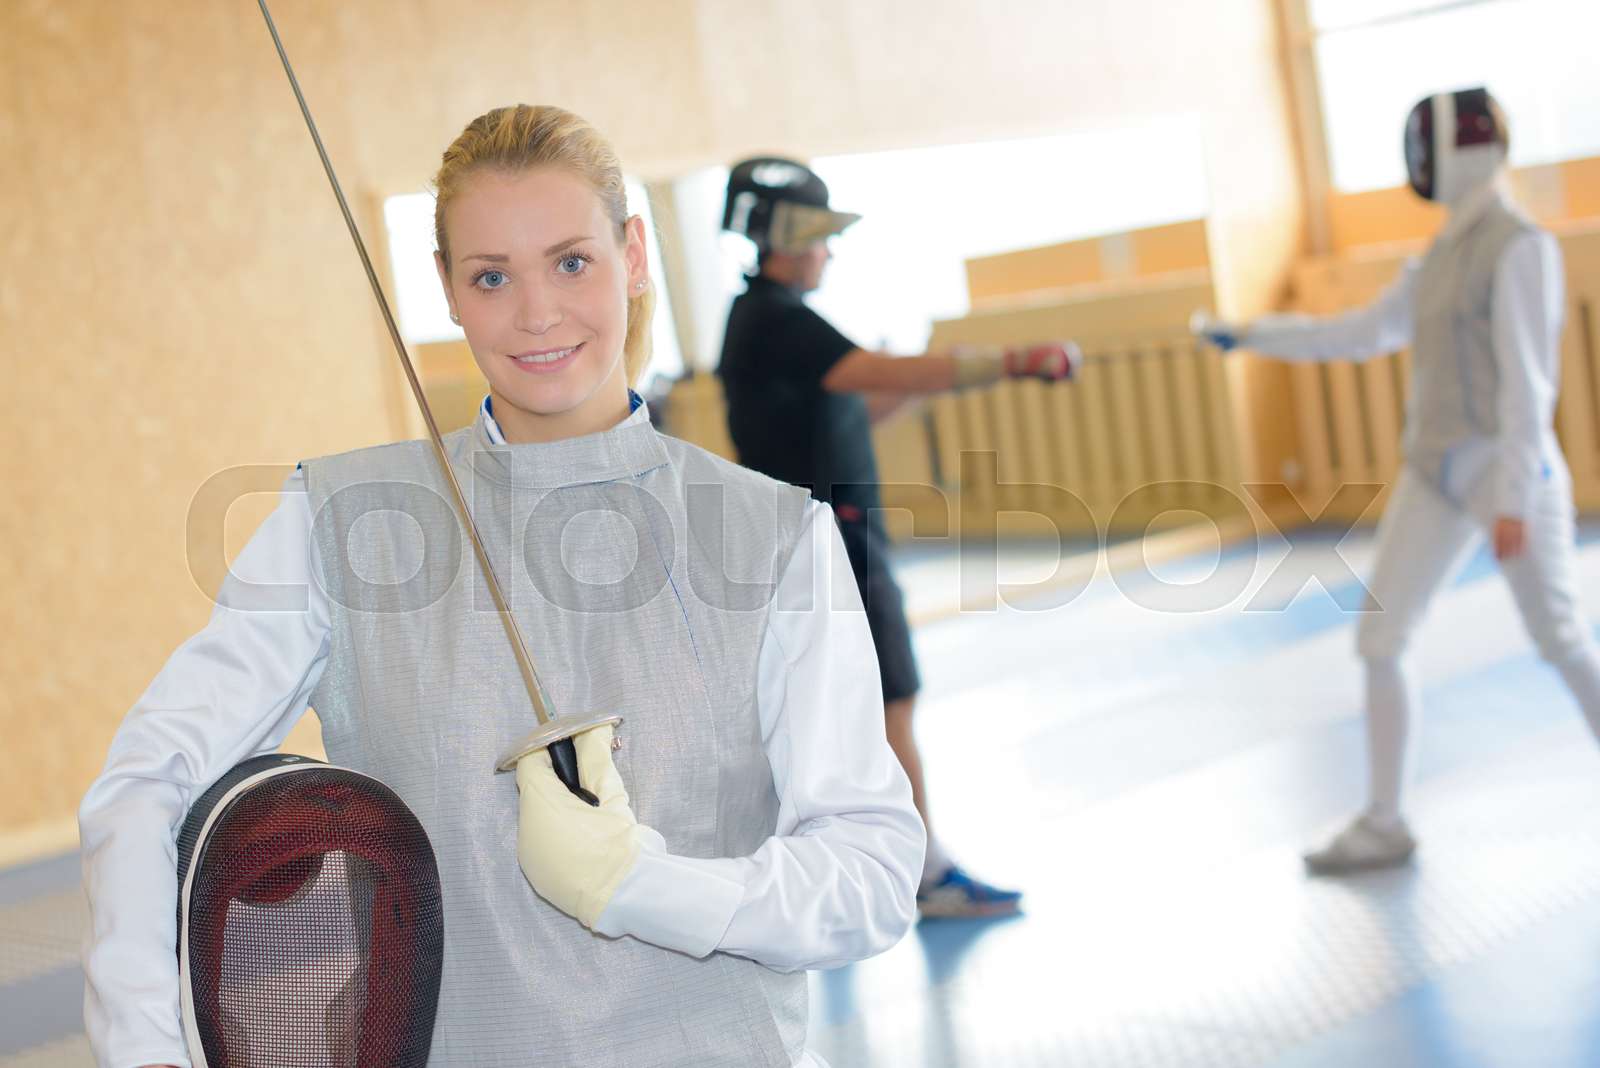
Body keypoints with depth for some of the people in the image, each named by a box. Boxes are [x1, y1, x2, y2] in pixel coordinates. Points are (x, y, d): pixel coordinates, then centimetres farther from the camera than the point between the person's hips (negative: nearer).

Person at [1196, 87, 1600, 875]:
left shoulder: (1520, 246, -14)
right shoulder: (1446, 251, 14)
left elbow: (1528, 379, -19)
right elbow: (1363, 335, 20)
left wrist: (1515, 499, -23)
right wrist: (1252, 334, 17)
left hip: (1508, 469, -8)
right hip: (1437, 471, 8)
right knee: (1378, 642, 1)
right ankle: (1384, 823, 8)